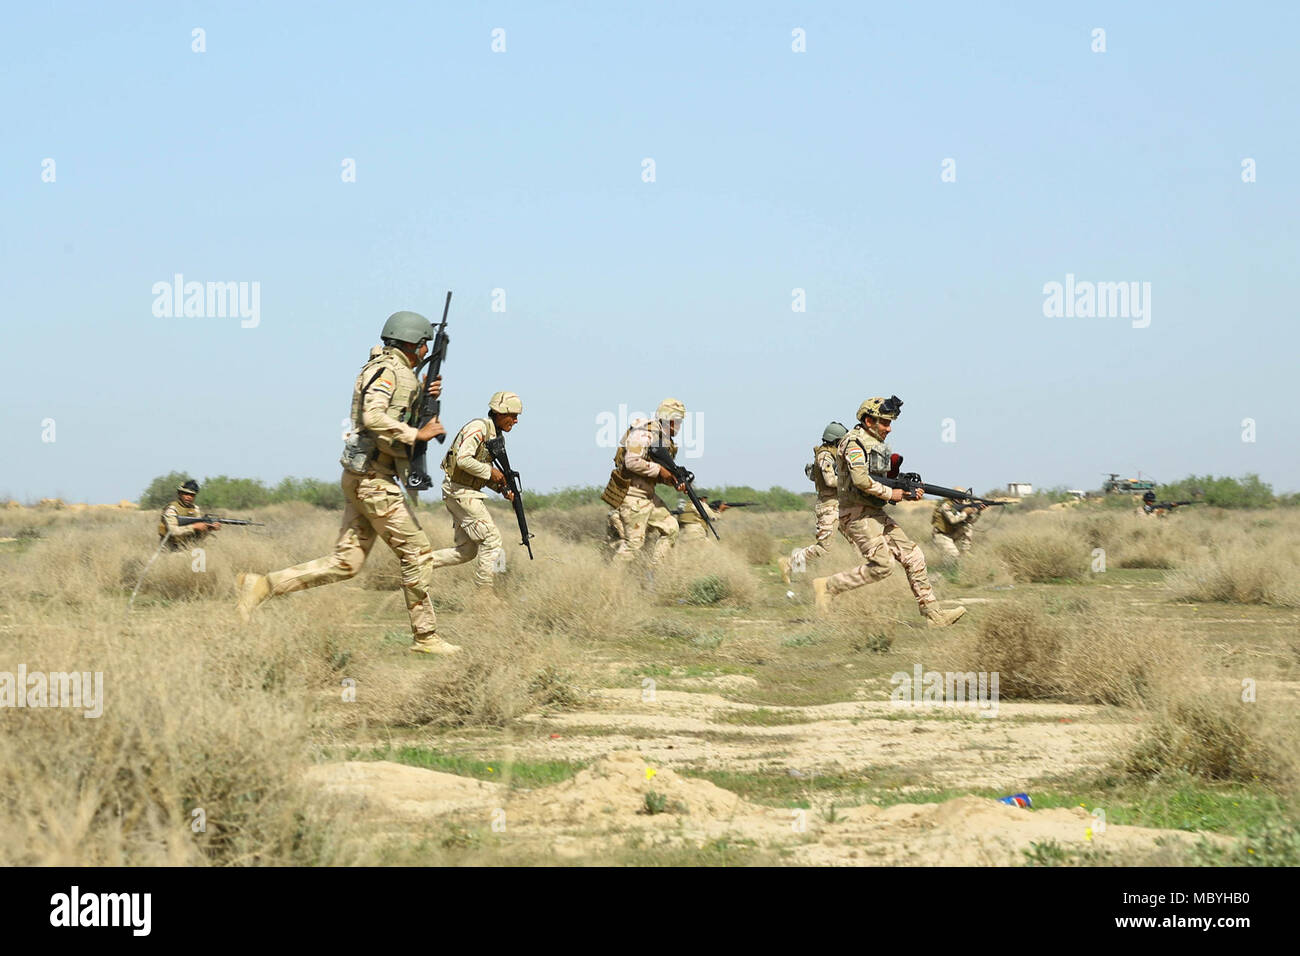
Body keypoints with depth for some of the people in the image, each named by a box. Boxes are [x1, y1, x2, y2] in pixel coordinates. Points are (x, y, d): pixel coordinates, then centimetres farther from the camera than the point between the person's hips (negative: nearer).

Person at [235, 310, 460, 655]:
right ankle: (426, 637, 5)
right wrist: (417, 434, -21)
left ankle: (263, 585, 2)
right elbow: (373, 417, -27)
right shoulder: (387, 371, -12)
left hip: (362, 479, 10)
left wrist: (427, 397, 11)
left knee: (345, 562, 7)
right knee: (417, 553, -2)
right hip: (373, 479, -10)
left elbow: (403, 419, 27)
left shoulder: (400, 374, 19)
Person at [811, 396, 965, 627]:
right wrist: (890, 493, -15)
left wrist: (908, 493, 5)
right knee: (882, 566, -18)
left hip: (877, 515, 10)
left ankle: (932, 614, 3)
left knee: (913, 557, 2)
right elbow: (861, 480, -26)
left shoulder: (877, 446, 18)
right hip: (858, 515, -10)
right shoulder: (855, 443, -12)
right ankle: (826, 586, -6)